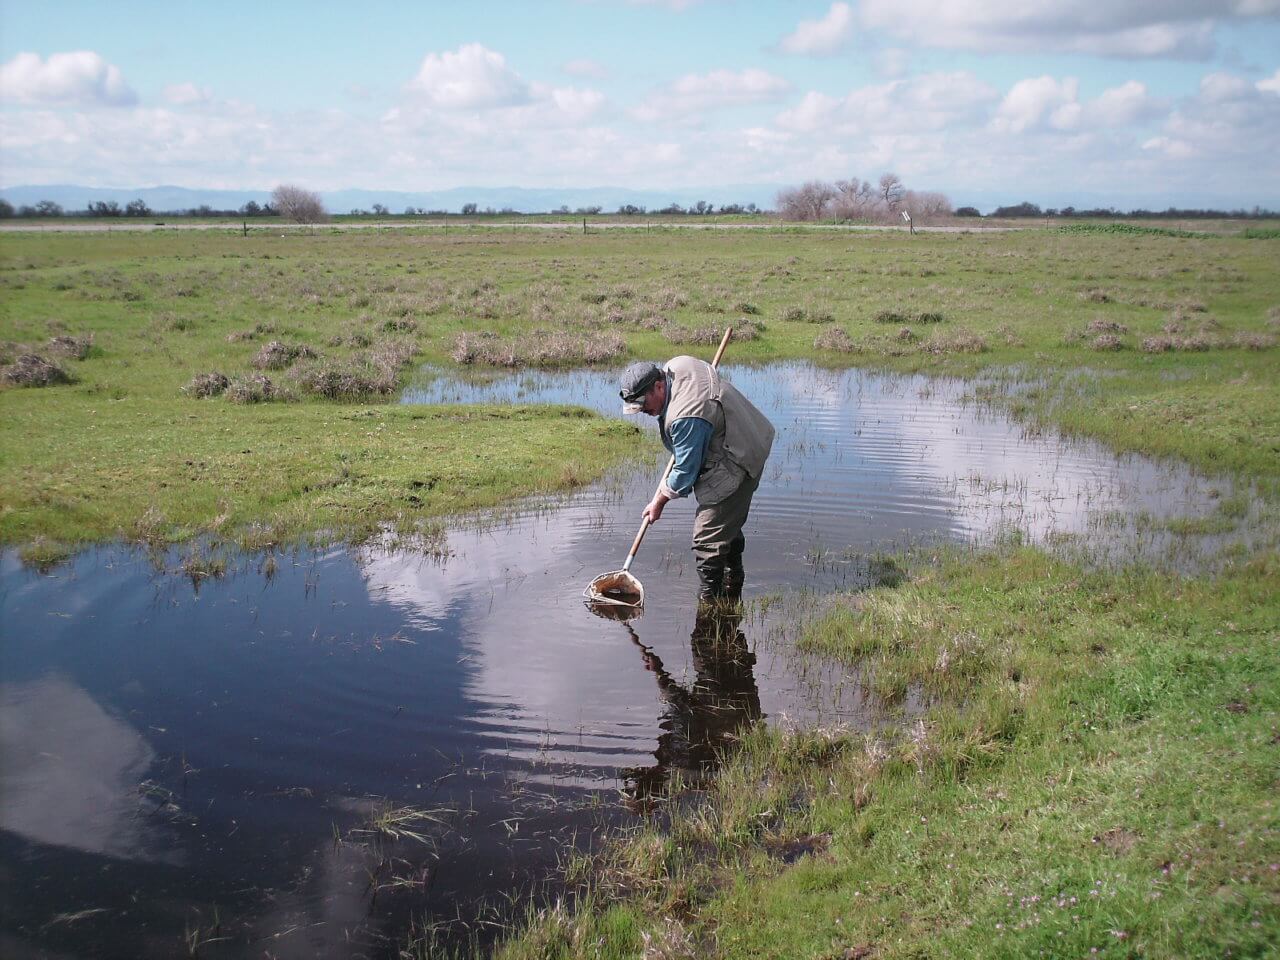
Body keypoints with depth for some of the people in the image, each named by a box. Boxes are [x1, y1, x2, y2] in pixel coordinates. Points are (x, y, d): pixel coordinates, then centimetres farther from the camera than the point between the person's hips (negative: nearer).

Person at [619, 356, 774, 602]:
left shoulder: (687, 417, -34)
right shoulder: (676, 365, -6)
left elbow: (685, 471, -25)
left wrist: (658, 502, -10)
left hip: (737, 466, -11)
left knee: (708, 538, -11)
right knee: (729, 522, 26)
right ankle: (733, 587, 44)